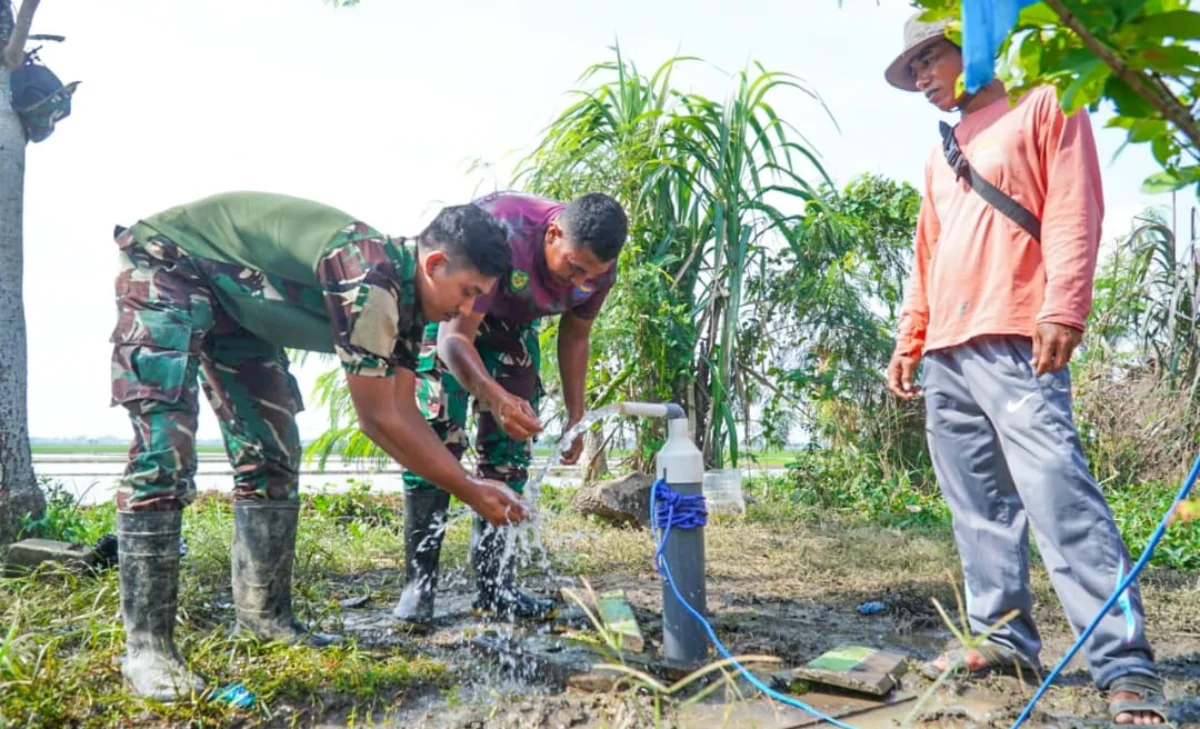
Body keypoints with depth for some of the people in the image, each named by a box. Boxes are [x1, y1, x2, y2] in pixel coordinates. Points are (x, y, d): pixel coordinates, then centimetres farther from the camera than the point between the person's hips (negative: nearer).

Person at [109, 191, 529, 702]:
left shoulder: (403, 295, -5)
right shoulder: (368, 279, -34)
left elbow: (403, 412, 0)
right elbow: (378, 420, -28)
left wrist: (470, 482, -6)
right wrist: (469, 491, -21)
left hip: (235, 300, 10)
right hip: (165, 264, -9)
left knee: (272, 454, 6)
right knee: (164, 452, -19)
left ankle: (264, 614, 15)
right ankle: (145, 645, -12)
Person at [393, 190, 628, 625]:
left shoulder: (597, 268, -22)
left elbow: (574, 336, -3)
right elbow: (456, 337, -43)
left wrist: (576, 418, -4)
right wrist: (494, 396, -61)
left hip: (512, 324, 5)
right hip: (446, 309, -5)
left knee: (509, 448, -2)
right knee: (436, 435, -17)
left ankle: (495, 587, 4)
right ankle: (418, 583, -9)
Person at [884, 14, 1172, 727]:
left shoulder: (1043, 106, 7)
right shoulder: (942, 155, 27)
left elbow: (1074, 213, -6)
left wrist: (1063, 309, -18)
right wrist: (909, 341, 22)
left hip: (1015, 344, -8)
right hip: (944, 353, 8)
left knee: (1060, 496, -15)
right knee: (980, 508, 7)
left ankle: (1128, 667, -11)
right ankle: (1004, 638, 15)